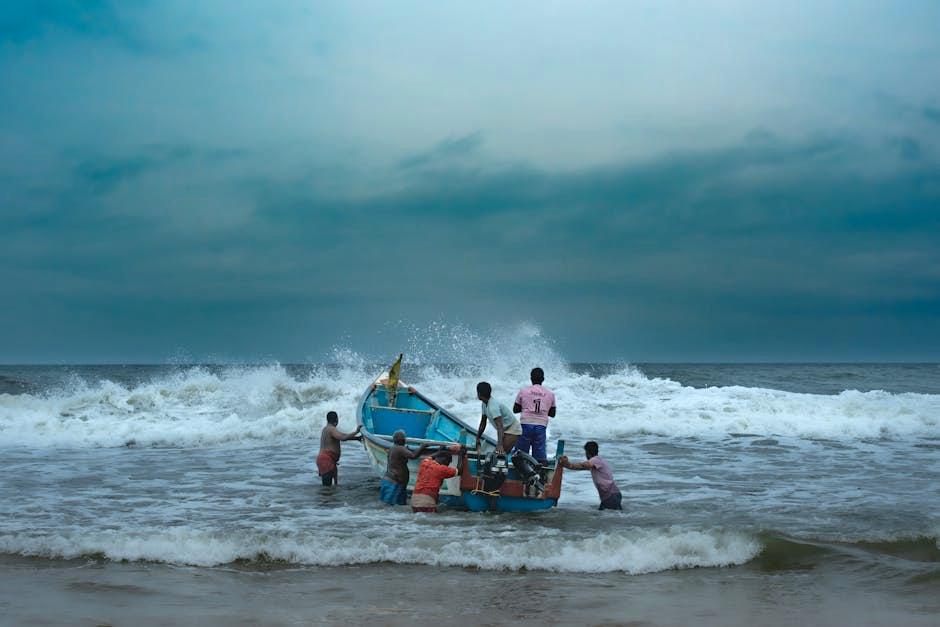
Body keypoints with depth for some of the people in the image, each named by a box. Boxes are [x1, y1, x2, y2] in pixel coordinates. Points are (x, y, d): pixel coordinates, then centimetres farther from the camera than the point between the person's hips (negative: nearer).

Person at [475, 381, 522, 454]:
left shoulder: (493, 406, -29)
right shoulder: (485, 404, 1)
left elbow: (500, 426, -39)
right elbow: (483, 422, 12)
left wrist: (500, 445, -48)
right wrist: (477, 439, 14)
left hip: (512, 430, -10)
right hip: (506, 430, 10)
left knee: (501, 453, -22)